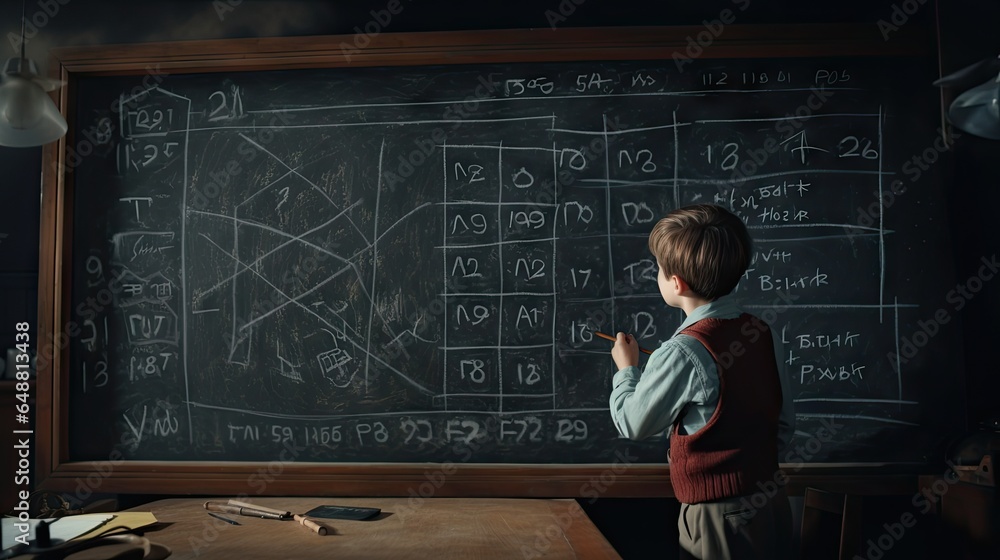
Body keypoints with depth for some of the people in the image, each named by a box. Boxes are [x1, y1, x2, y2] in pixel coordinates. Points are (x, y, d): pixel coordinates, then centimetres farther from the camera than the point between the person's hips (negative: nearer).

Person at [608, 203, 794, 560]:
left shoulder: (681, 354, -23)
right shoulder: (765, 335, -2)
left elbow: (632, 425, -9)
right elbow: (784, 424, 7)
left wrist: (626, 368, 6)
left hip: (719, 519, -7)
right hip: (772, 504, 7)